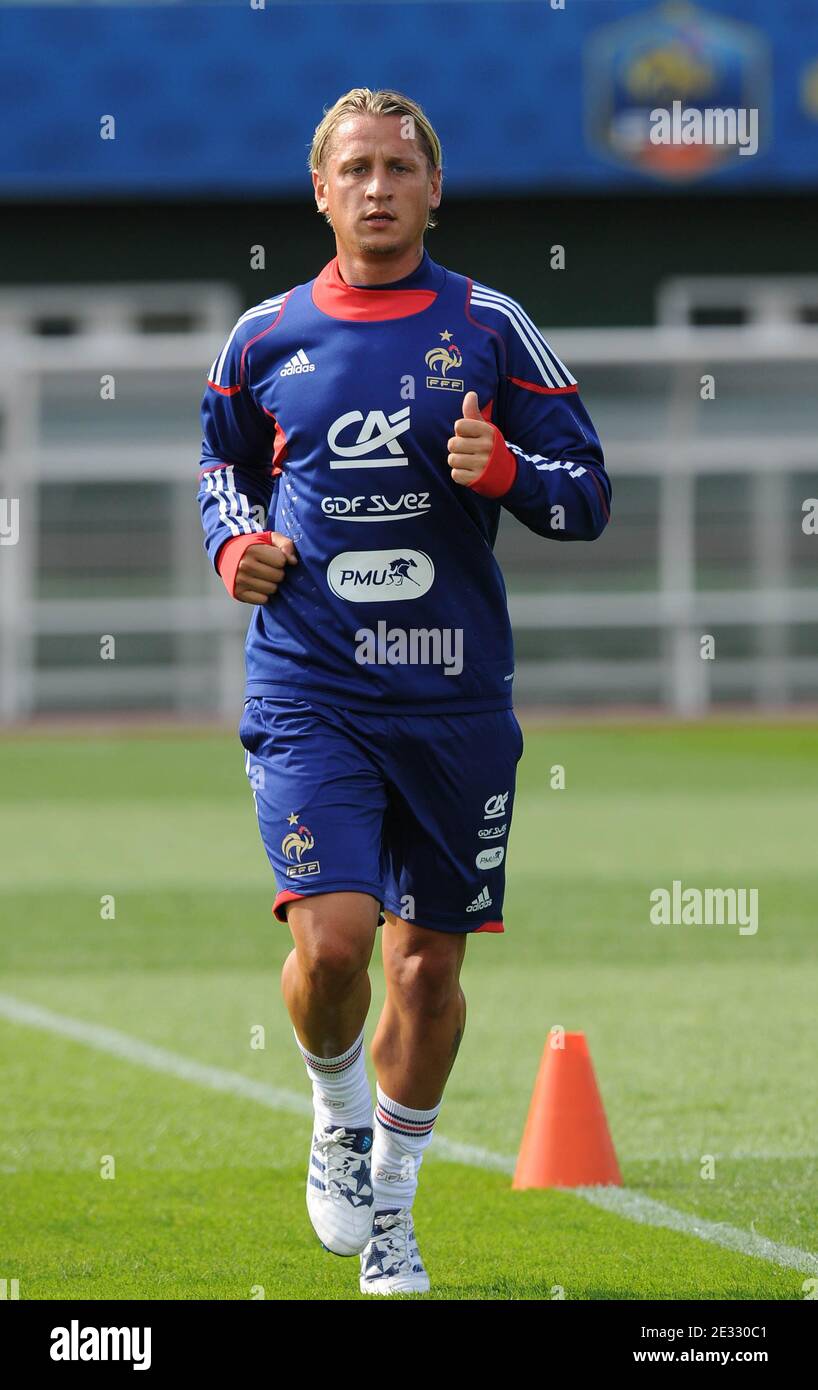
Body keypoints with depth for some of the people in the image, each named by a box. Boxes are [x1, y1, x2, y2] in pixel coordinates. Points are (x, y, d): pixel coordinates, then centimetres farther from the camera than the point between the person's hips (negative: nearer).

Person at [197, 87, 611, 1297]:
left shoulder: (488, 326, 1)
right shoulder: (265, 338, 5)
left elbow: (589, 496, 3)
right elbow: (224, 463, 23)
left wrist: (501, 471, -17)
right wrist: (236, 545, 3)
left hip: (454, 695, 1)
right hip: (308, 687, -1)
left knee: (430, 960, 7)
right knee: (330, 940, -18)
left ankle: (391, 1205, 27)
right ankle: (338, 1117, 13)